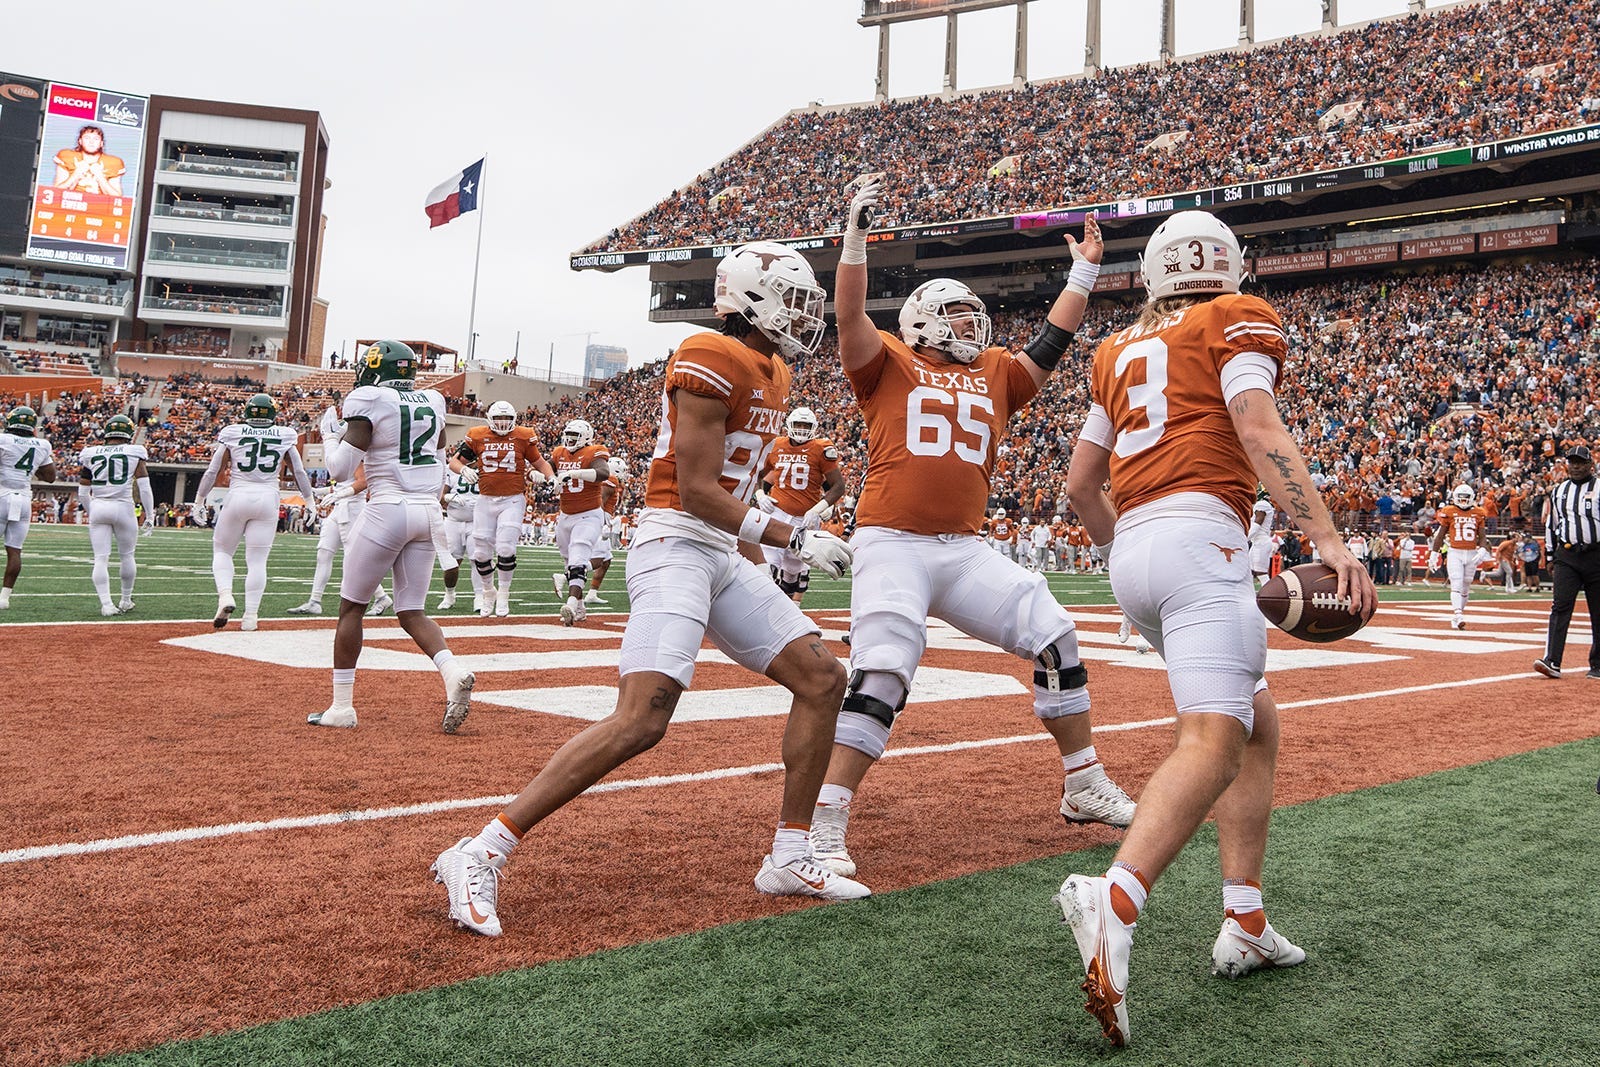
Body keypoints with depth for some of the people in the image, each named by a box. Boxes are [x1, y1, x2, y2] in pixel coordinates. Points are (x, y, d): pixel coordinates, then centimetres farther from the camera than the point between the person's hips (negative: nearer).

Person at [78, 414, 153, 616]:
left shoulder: (91, 455, 7)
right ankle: (126, 601, 25)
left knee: (101, 558, 1)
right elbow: (144, 488, -5)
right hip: (123, 507, -2)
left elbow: (83, 493, 10)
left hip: (98, 508, 2)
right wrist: (149, 516, 2)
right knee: (127, 555, 14)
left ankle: (106, 604, -8)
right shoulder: (134, 454, 0)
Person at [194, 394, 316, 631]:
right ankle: (250, 615, 1)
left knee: (222, 550, 16)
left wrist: (199, 500, 18)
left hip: (237, 496, -1)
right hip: (268, 498, 1)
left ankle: (225, 595, -7)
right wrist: (310, 500, 24)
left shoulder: (232, 434, 3)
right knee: (257, 560, 4)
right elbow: (299, 472, 11)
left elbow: (213, 471, 6)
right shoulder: (284, 437, 5)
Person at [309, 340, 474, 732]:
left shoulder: (368, 403, -7)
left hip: (387, 509, -6)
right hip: (429, 512, 6)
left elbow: (341, 469, -7)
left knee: (351, 607, 8)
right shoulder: (433, 403, 11)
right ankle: (453, 672, -15)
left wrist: (332, 443, 10)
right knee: (411, 612, 10)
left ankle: (341, 706, 10)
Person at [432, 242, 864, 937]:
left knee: (822, 678, 6)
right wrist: (793, 537, -15)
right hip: (675, 546, -10)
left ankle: (789, 859, 14)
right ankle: (478, 857, -14)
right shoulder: (712, 360, -12)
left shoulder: (772, 374, 19)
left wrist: (757, 572, 22)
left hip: (724, 556, 10)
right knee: (642, 719, -22)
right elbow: (696, 492, -17)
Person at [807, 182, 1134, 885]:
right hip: (892, 545, -6)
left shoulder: (996, 374, 20)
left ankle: (1084, 787, 22)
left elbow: (1050, 345, 21)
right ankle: (826, 824, -14)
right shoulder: (890, 365, 5)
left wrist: (1083, 272, 18)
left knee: (1054, 638, 6)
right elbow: (849, 318, -9)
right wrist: (856, 233, -17)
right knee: (882, 678, -20)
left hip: (967, 551, 6)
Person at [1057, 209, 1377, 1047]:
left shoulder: (1119, 351, 25)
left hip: (1132, 553, 7)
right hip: (1197, 538, -7)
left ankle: (1245, 925, 10)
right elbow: (1258, 430, -9)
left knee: (1257, 724, 17)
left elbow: (1080, 483, 23)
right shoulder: (1238, 319, 9)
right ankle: (1115, 899, -42)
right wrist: (1327, 537, -15)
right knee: (1212, 742, -19)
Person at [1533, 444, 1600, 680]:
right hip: (1566, 556, 3)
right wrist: (1551, 556, 16)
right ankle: (1552, 661, -15)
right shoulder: (1559, 491, 13)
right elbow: (1551, 525, 19)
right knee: (1560, 607, -8)